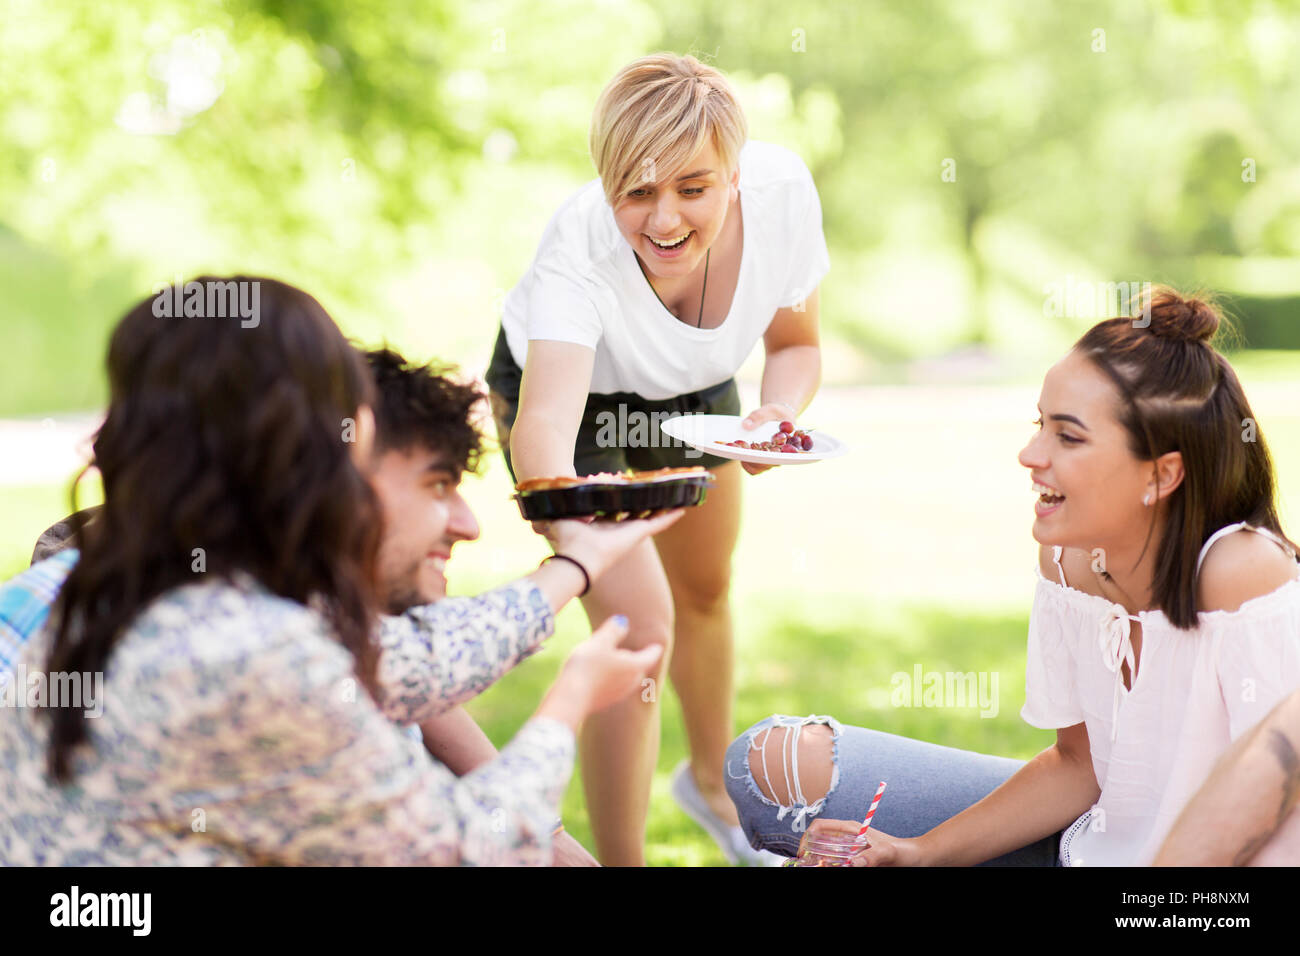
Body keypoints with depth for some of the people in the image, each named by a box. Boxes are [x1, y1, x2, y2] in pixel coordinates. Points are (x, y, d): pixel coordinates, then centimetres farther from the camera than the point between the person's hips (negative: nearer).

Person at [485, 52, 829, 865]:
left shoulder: (783, 191, -33)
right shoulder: (578, 250, -44)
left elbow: (796, 345, -14)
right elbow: (541, 424, -59)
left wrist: (780, 413, -36)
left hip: (695, 385, 4)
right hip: (572, 385, -4)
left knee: (705, 592, 24)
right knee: (639, 627, -18)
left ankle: (712, 779, 53)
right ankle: (620, 857, 1)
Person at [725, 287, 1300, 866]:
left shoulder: (1244, 578, -28)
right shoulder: (1068, 557, -8)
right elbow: (1078, 763, 4)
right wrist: (918, 854, -4)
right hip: (1091, 840, 7)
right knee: (775, 761, 1)